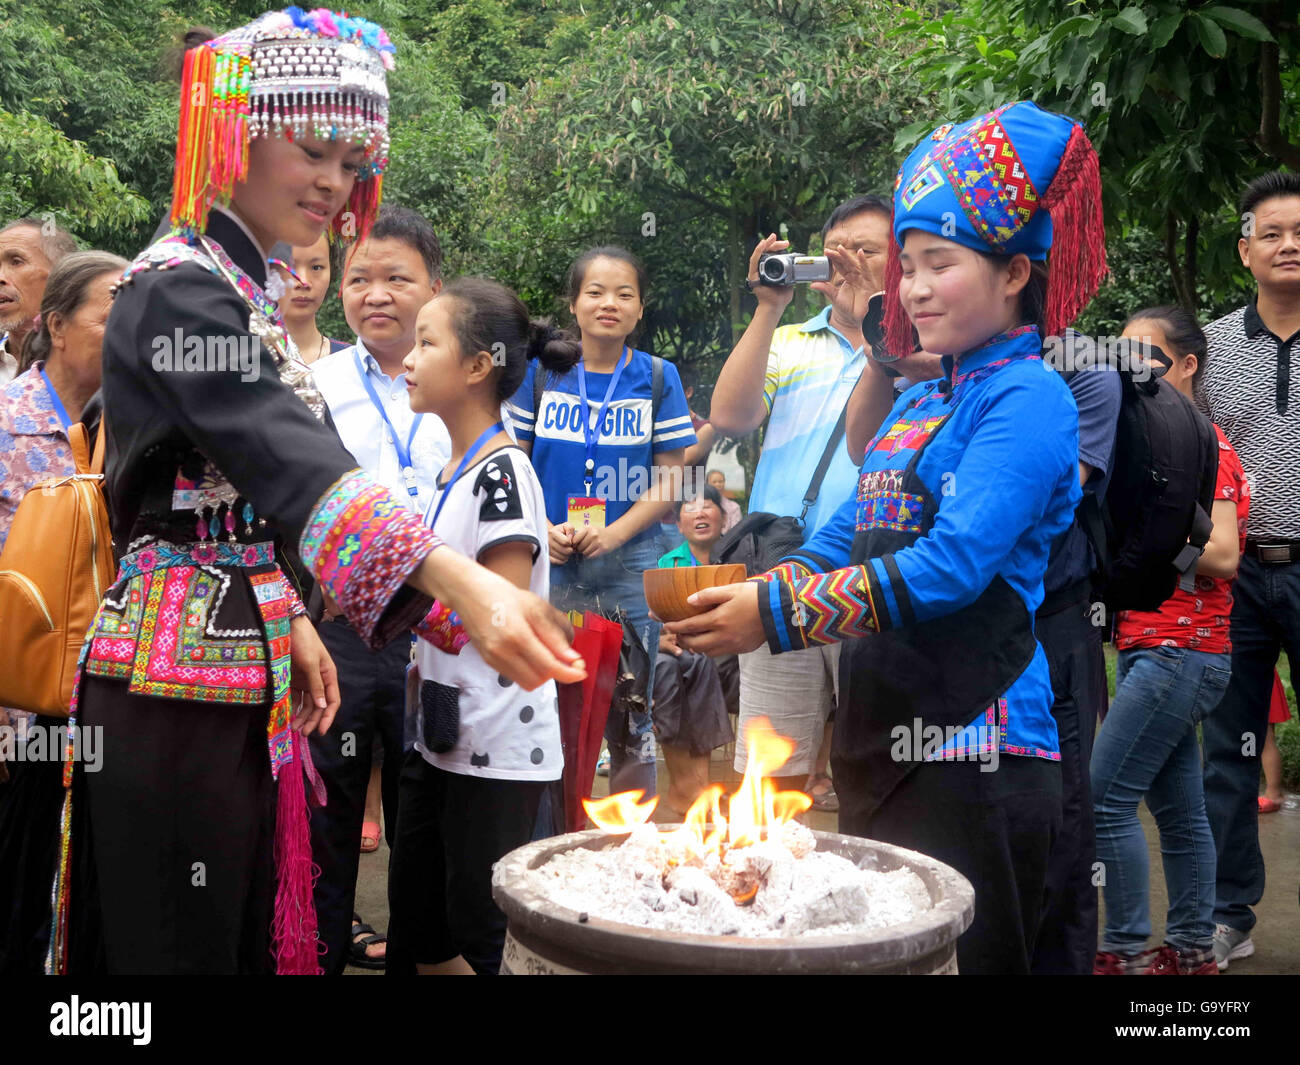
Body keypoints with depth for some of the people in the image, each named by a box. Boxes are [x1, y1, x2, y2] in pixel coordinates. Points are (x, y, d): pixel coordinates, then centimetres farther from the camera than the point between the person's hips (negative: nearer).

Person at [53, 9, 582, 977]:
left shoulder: (240, 290, 15)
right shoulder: (179, 287, -16)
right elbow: (297, 461, -31)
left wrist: (287, 619, 13)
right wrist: (464, 586, -43)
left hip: (242, 678, 9)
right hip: (177, 687, -9)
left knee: (247, 933, 16)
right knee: (177, 943, -1)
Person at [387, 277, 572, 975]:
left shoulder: (502, 473, -16)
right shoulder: (451, 473, 12)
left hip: (498, 749, -9)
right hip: (442, 736, 9)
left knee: (481, 942, 3)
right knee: (414, 940, 16)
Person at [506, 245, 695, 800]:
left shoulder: (658, 378, 3)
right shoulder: (541, 372, 4)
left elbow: (670, 477, 0)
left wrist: (616, 532, -14)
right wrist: (539, 529, -10)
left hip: (629, 564, 0)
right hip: (551, 564, 0)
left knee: (631, 713, 6)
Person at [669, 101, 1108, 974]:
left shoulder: (1027, 399, -9)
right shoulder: (918, 407, 16)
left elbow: (954, 563, -21)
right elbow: (845, 540, 15)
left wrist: (780, 613, -21)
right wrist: (743, 592, -4)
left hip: (973, 751, -8)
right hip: (880, 742, 8)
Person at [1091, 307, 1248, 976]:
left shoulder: (1200, 441, -11)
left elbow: (1220, 554, -20)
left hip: (1179, 652, -10)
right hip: (1155, 648, 10)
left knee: (1103, 796, -11)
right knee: (1177, 807, 12)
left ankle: (1126, 952, -4)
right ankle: (1191, 950, 20)